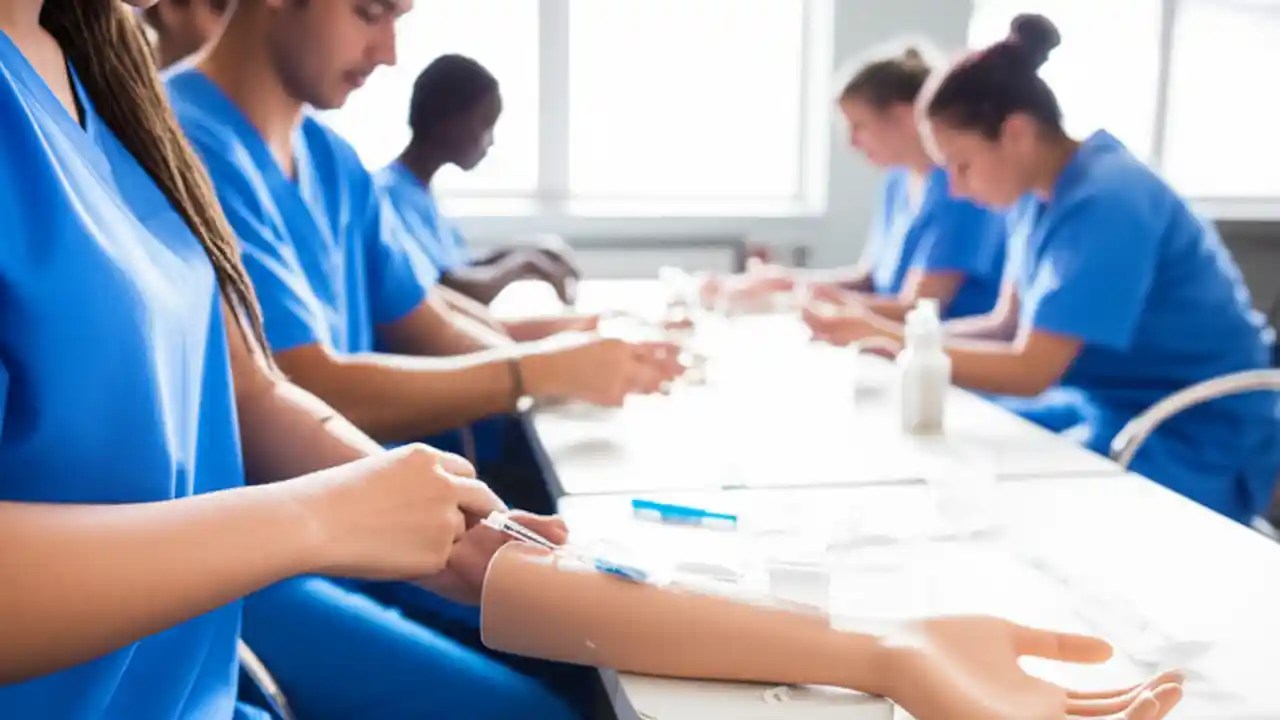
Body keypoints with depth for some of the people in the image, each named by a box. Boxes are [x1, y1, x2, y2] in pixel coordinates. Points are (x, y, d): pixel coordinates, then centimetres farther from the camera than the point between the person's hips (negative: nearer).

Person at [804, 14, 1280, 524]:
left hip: (1195, 446, -8)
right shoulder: (1042, 192, 2)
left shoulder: (1103, 201, -24)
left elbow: (1030, 371, -25)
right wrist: (882, 330, -6)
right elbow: (1008, 326, 6)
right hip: (1108, 407, 8)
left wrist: (884, 336, -21)